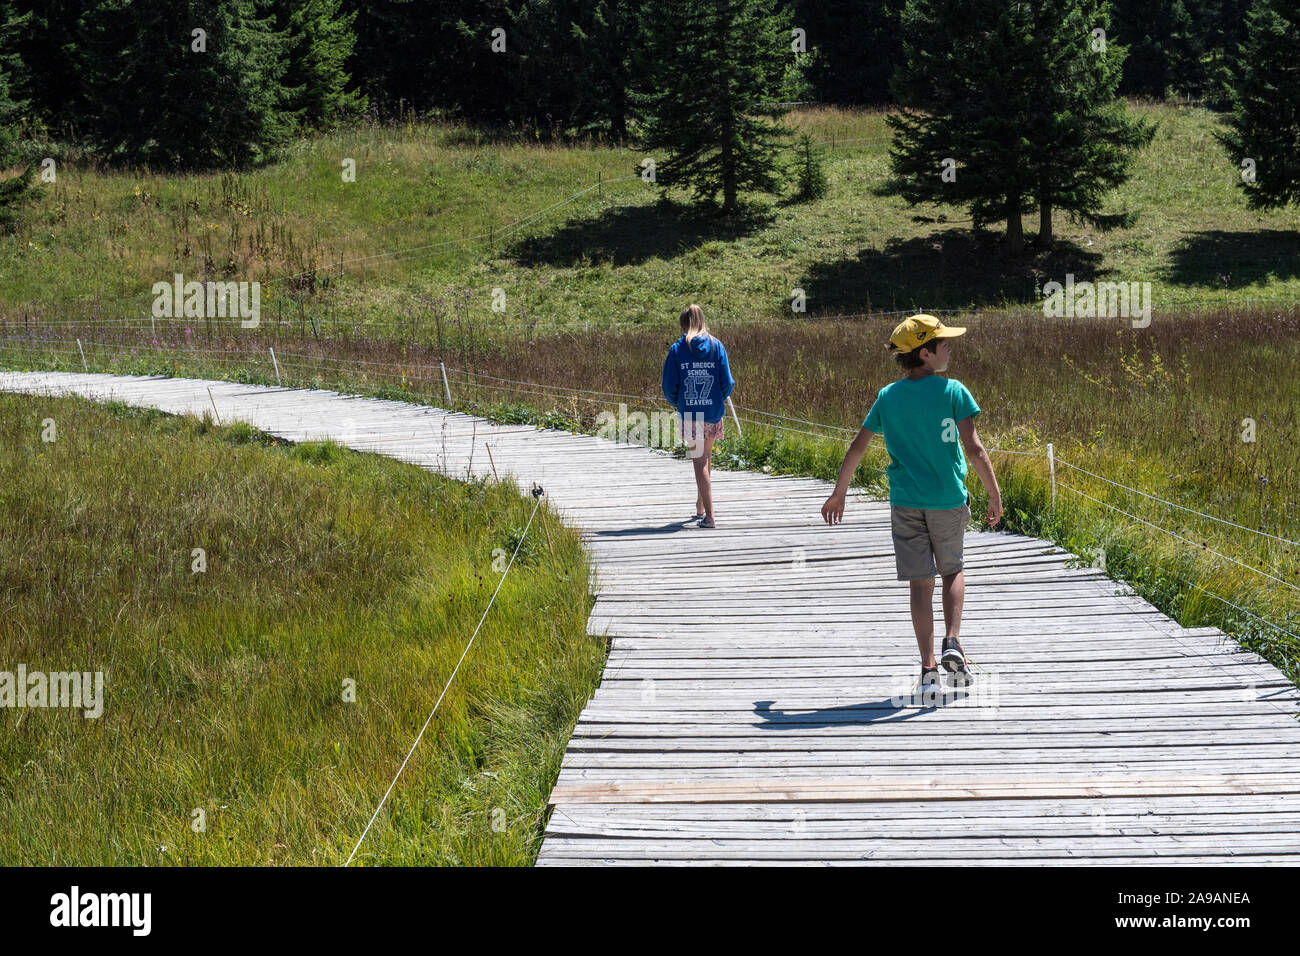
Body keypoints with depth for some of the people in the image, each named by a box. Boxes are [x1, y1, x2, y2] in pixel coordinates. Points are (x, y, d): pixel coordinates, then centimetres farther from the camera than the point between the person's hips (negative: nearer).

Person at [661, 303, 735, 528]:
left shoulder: (677, 349, -5)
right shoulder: (716, 346, -1)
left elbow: (670, 386, -5)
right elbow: (727, 382, -4)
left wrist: (676, 403, 15)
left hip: (689, 414, -2)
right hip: (713, 412, 2)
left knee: (699, 463, 2)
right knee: (706, 457, 22)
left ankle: (709, 516, -7)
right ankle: (701, 506, 37)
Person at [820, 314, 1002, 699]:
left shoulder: (888, 397, 2)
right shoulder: (953, 392, -8)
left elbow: (857, 447, 6)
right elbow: (974, 449, -13)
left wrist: (839, 493, 16)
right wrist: (995, 495, -7)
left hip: (905, 502, 2)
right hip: (948, 500, -2)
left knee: (921, 583, 4)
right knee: (952, 570, 19)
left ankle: (928, 668, 0)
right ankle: (952, 642, -1)